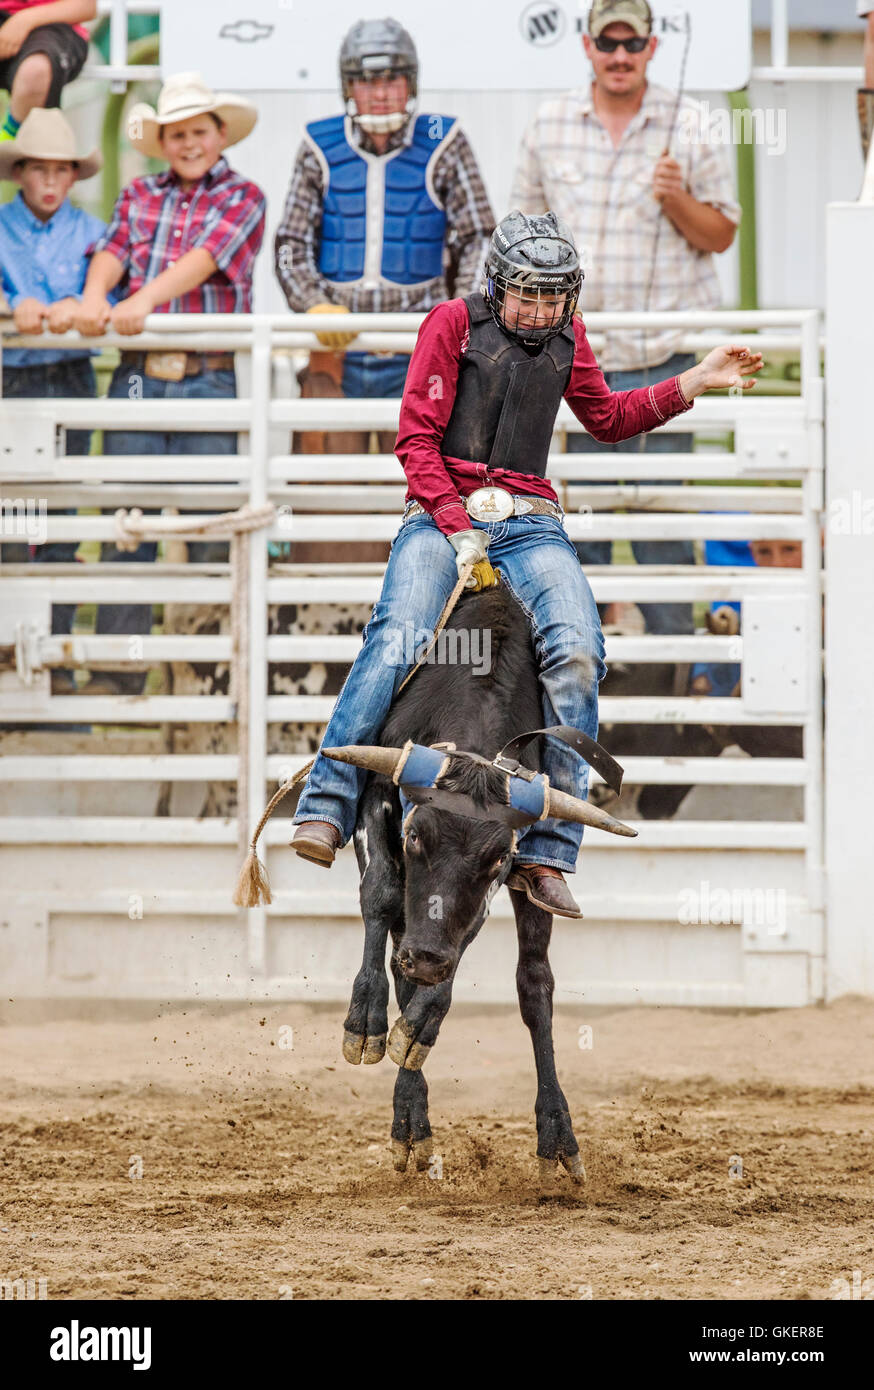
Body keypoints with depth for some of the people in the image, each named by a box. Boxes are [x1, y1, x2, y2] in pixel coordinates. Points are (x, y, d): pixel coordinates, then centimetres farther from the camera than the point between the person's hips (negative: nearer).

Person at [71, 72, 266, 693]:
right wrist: (94, 296, -22)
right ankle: (121, 677, 4)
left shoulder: (243, 198, 5)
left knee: (210, 528, -2)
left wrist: (145, 299, -26)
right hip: (138, 378, 3)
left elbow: (204, 258, -10)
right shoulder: (140, 196, 17)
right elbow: (113, 250, 1)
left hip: (210, 381, -3)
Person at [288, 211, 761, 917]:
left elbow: (607, 416, 32)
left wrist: (696, 382, 21)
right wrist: (458, 527, -12)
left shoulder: (567, 336, 16)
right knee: (395, 641, -30)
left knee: (577, 655, -23)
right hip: (443, 514, -3)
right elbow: (416, 438, -2)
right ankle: (327, 808, -26)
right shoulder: (454, 323, 2)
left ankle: (545, 852, -23)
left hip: (530, 523, 3)